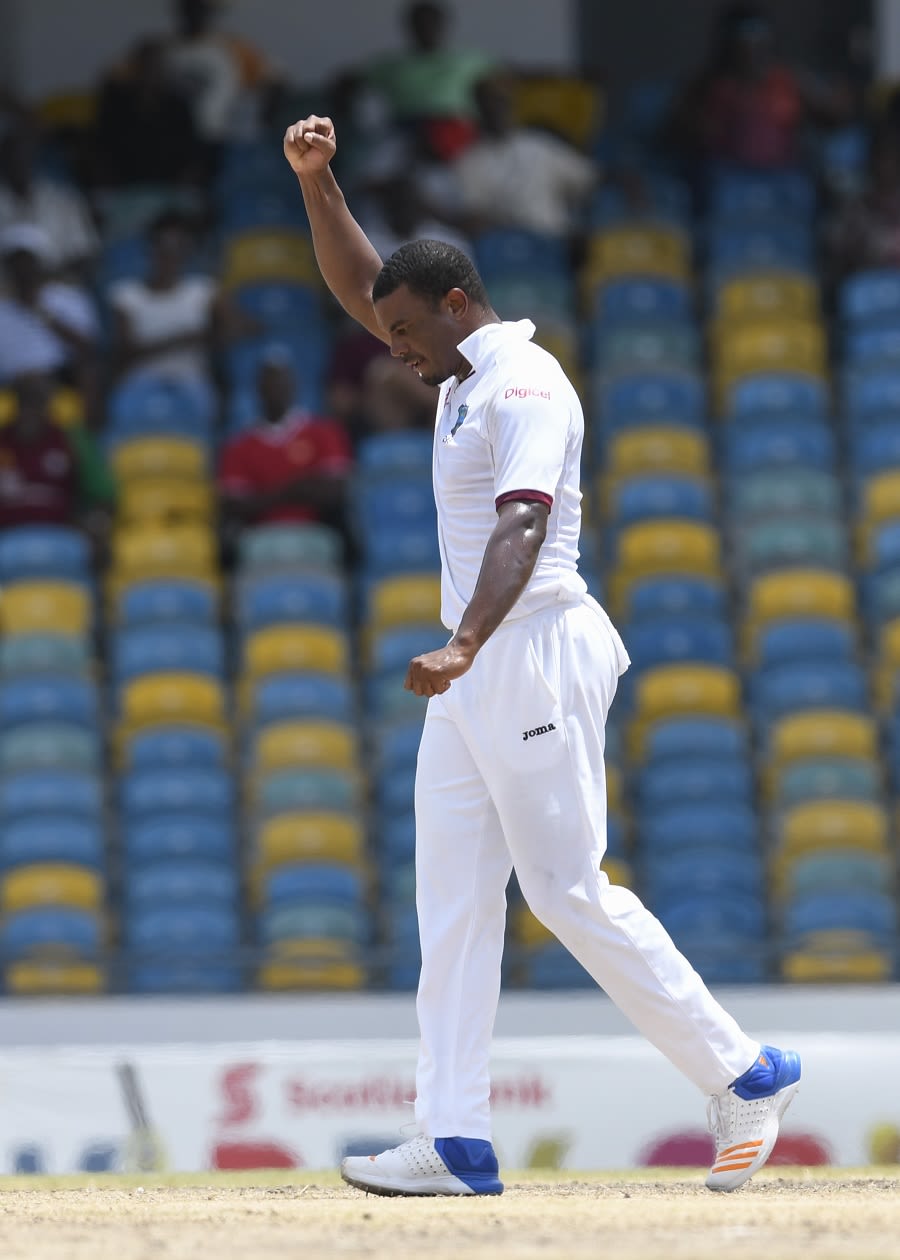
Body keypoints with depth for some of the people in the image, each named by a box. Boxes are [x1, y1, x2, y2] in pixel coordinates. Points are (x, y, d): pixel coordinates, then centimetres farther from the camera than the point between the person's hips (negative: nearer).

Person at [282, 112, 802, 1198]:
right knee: (452, 902, 2)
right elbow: (358, 287, 25)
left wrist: (466, 644, -42)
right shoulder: (465, 374, 16)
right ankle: (456, 1142, -2)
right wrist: (317, 180, 11)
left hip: (536, 653, -10)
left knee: (569, 892, -9)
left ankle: (742, 1074, -1)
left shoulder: (525, 385, -14)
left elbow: (521, 530, -28)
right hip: (474, 672, 10)